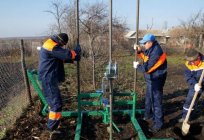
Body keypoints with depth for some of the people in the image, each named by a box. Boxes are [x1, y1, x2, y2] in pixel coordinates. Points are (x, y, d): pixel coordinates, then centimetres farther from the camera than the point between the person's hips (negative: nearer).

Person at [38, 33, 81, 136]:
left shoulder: (50, 44, 14)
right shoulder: (52, 47, -21)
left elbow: (61, 57, 22)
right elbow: (67, 54, -24)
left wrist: (73, 59, 10)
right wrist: (77, 50, -5)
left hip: (49, 78, 11)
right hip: (49, 78, -11)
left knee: (53, 100, 22)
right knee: (56, 103, -7)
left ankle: (53, 122, 36)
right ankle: (52, 127, 2)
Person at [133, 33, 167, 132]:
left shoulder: (156, 52, -27)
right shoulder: (151, 49, 4)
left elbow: (146, 68, -27)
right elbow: (145, 56, 21)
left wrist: (137, 66, -9)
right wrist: (139, 50, 2)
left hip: (156, 80, -10)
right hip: (151, 79, 10)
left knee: (156, 101, -2)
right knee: (148, 98, 24)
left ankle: (158, 123, 10)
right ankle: (148, 114, 43)